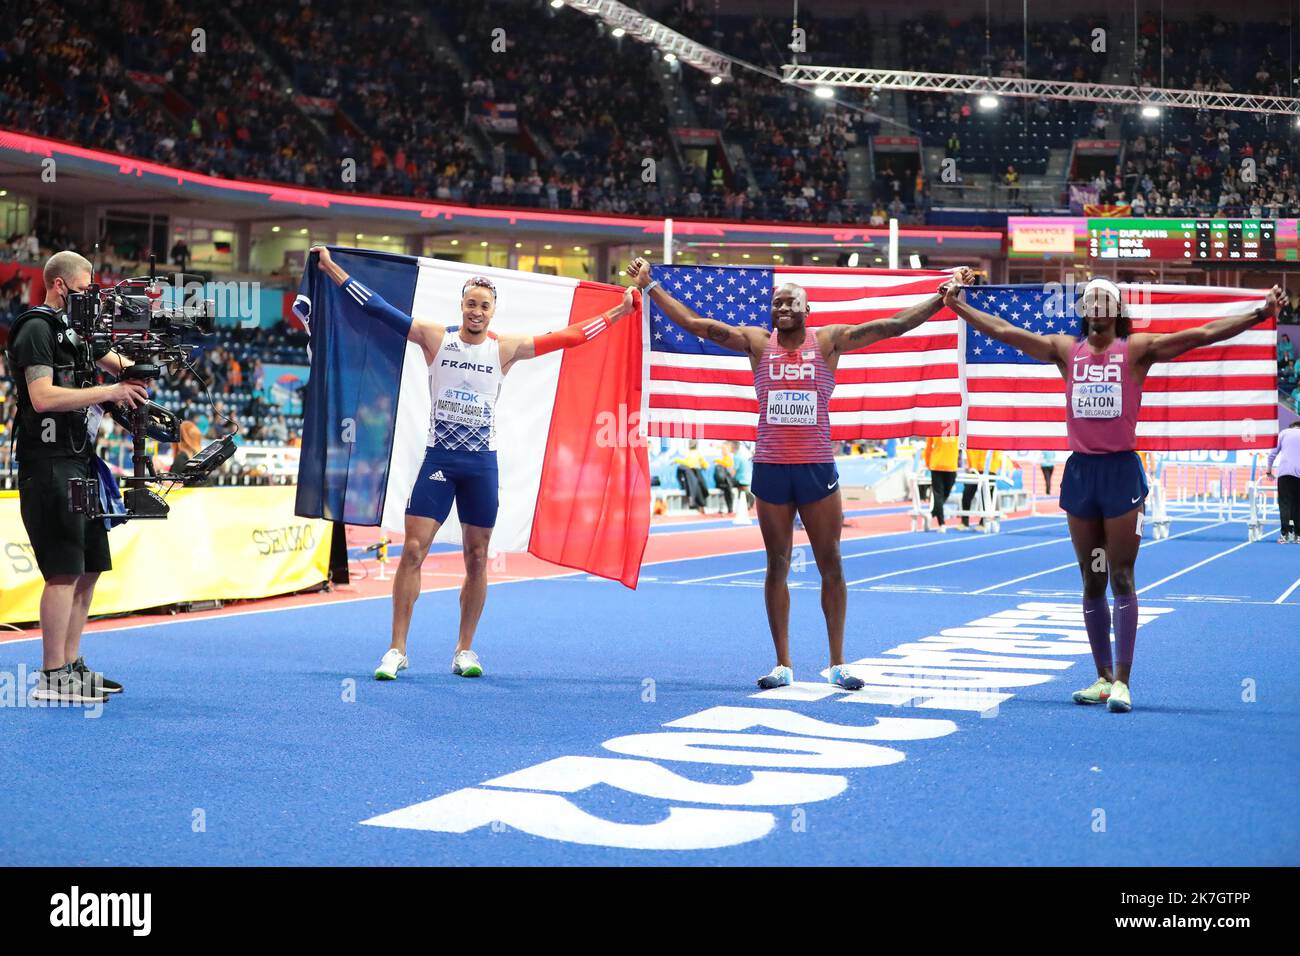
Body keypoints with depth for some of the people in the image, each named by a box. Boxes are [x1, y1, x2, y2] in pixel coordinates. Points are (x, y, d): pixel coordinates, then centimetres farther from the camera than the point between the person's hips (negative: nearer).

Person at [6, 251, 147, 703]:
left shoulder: (75, 327, 18)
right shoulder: (37, 328, -10)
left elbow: (116, 363, 28)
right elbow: (43, 397, -21)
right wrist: (109, 391, -21)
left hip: (79, 461, 10)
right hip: (50, 465, -10)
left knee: (89, 568, 12)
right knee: (65, 571, -11)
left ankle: (71, 665, 19)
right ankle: (51, 678, -9)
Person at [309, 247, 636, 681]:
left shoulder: (506, 348, 1)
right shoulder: (435, 336, -1)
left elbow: (567, 337, 1)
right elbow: (378, 308, -1)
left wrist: (618, 312, -2)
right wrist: (331, 268, -3)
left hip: (482, 465, 1)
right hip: (438, 459, -1)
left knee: (477, 558, 5)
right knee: (413, 550, -8)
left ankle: (465, 650, 17)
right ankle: (397, 650, -2)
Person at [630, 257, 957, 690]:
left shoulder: (829, 341, 2)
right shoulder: (757, 342, 4)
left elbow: (893, 325, -1)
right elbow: (694, 323, 4)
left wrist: (942, 297, -7)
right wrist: (649, 286, 3)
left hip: (817, 468, -1)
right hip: (770, 468, 1)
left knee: (831, 566, 1)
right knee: (777, 566, 6)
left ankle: (838, 663, 10)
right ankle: (783, 665, 12)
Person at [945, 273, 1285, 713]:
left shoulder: (1137, 349, -1)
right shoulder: (1067, 349, 8)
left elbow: (1202, 334, -7)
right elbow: (1004, 331, 11)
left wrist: (1261, 312, -14)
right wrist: (958, 305, 10)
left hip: (1121, 469, -4)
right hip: (1080, 469, 4)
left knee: (1121, 578, -5)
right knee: (1092, 581, 8)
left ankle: (1122, 681, -7)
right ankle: (1103, 677, 16)